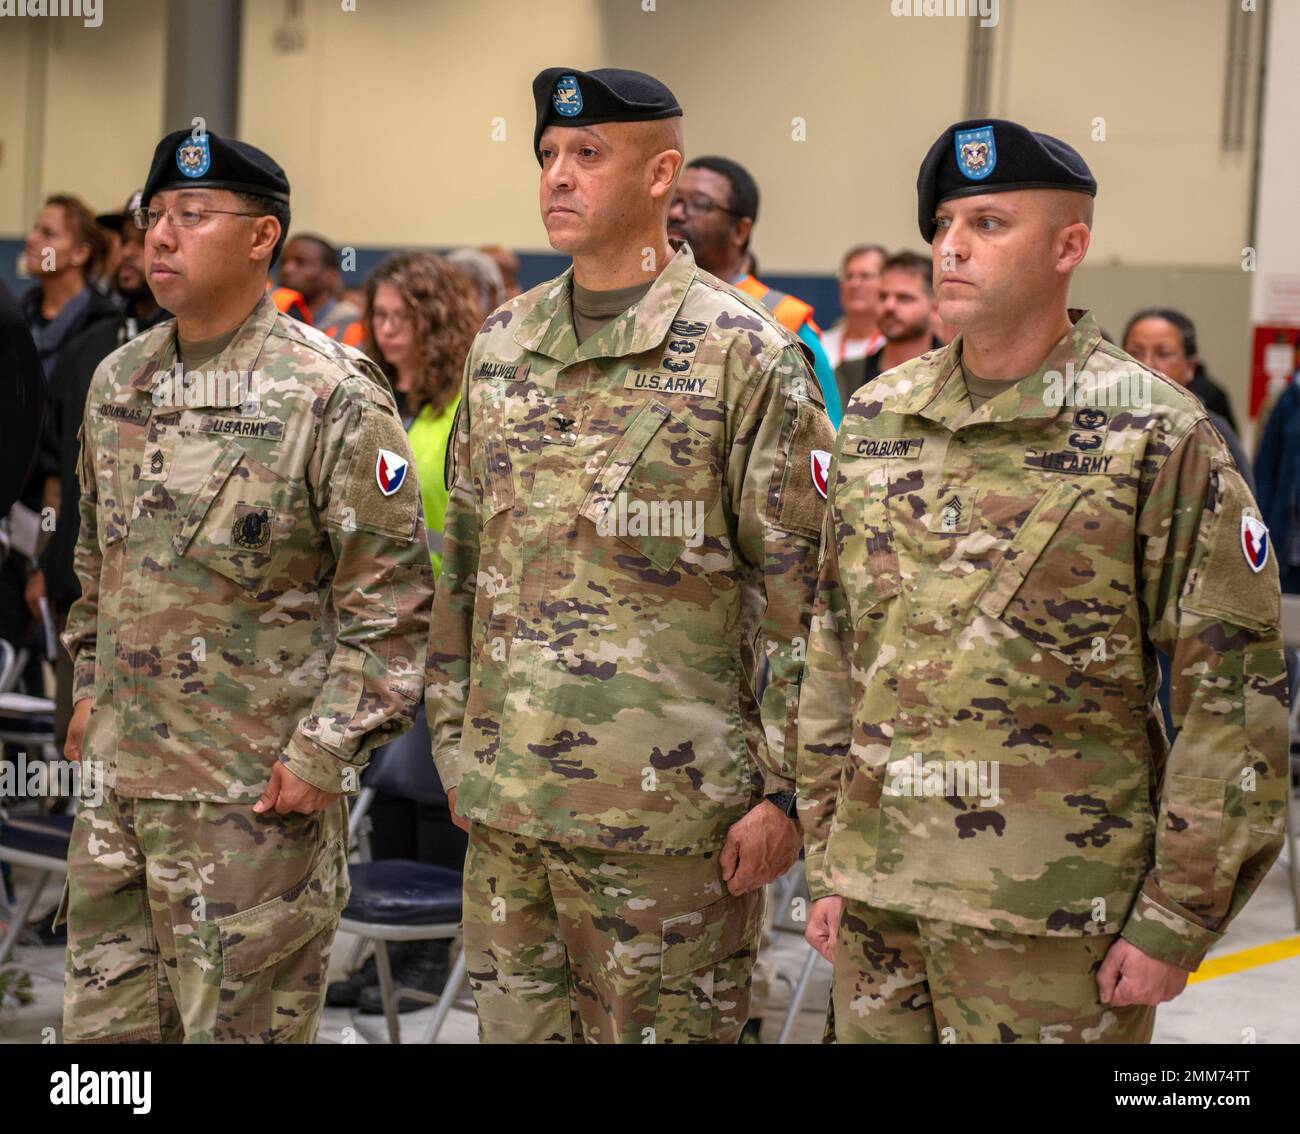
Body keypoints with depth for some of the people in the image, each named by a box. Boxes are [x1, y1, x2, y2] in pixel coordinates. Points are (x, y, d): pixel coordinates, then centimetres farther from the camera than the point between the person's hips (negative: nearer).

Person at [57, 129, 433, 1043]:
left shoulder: (333, 395, -12)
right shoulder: (117, 381, 10)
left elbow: (390, 602, -12)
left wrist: (324, 752, -15)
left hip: (257, 795, -6)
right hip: (117, 776, 7)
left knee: (237, 1024, 3)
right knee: (106, 1019, 13)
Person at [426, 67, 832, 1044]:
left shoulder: (745, 356, -7)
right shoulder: (501, 346, 11)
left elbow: (802, 587, -8)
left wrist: (788, 789, -11)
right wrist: (453, 738, 15)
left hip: (668, 810, -6)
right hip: (505, 804, 6)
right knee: (515, 1023, 14)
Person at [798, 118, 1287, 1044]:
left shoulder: (1156, 435, -7)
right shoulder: (875, 421, 8)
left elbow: (1235, 691, -8)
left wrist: (1177, 920, -10)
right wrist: (827, 862, 12)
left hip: (1055, 925, -4)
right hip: (879, 904, 5)